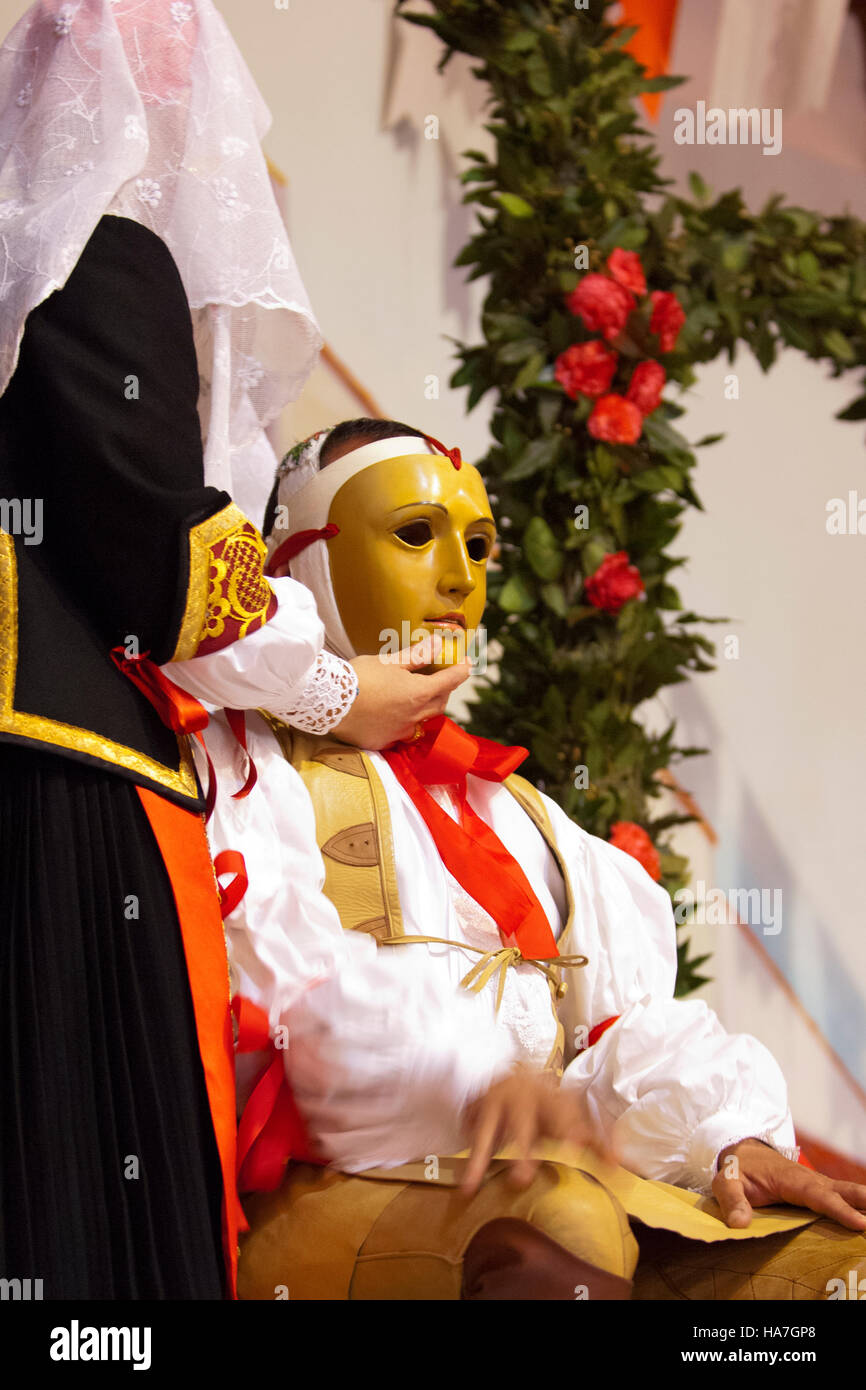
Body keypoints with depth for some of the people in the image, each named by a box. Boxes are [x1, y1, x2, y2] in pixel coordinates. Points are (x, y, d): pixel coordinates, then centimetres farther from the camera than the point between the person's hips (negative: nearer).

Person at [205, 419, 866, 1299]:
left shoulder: (508, 806, 30)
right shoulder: (249, 773, 8)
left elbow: (621, 1011, 18)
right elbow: (290, 972, -13)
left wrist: (727, 1131, -3)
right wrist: (475, 1074, -30)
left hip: (531, 1177, 6)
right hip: (337, 1190, -6)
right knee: (563, 1231, -38)